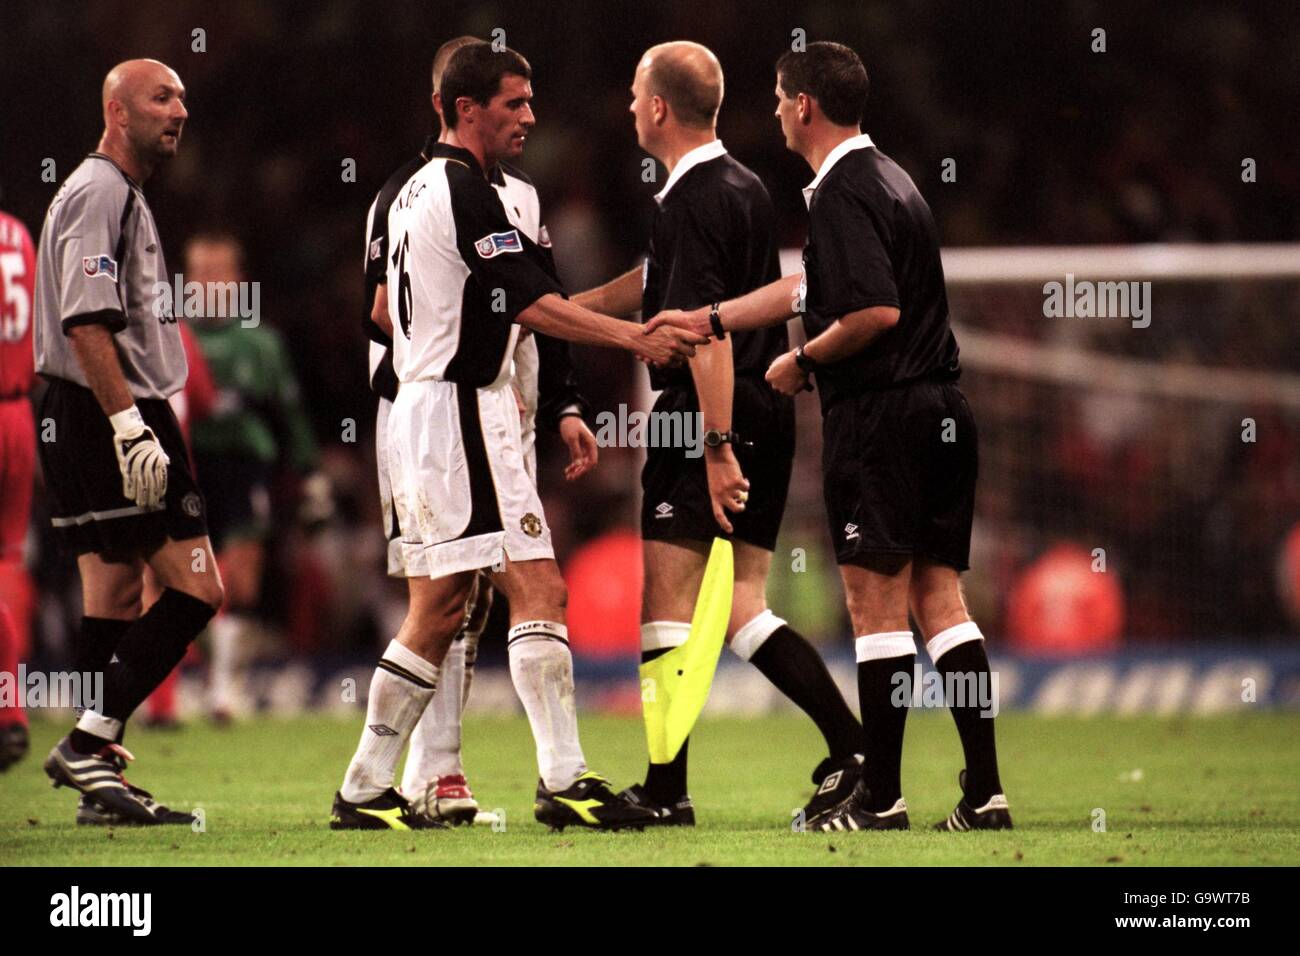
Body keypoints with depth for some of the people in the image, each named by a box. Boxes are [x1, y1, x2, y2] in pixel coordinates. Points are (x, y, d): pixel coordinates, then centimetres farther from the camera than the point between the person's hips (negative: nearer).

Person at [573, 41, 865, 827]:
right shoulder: (745, 188, 15)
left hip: (706, 413, -9)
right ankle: (853, 747, -2)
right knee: (744, 612, 9)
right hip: (769, 412, 9)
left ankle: (667, 788, -2)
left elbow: (709, 332, -22)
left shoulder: (690, 204, -15)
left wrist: (719, 445, -25)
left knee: (667, 606, -2)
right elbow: (657, 285, 25)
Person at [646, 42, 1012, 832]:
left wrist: (804, 361, -8)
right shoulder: (888, 179, 18)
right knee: (939, 598, 7)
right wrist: (706, 319, 30)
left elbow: (878, 312, -23)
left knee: (876, 603, -3)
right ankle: (984, 791, 2)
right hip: (941, 411, 9)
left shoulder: (845, 193, -13)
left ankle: (881, 796, 0)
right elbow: (810, 289, 26)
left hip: (878, 414, -9)